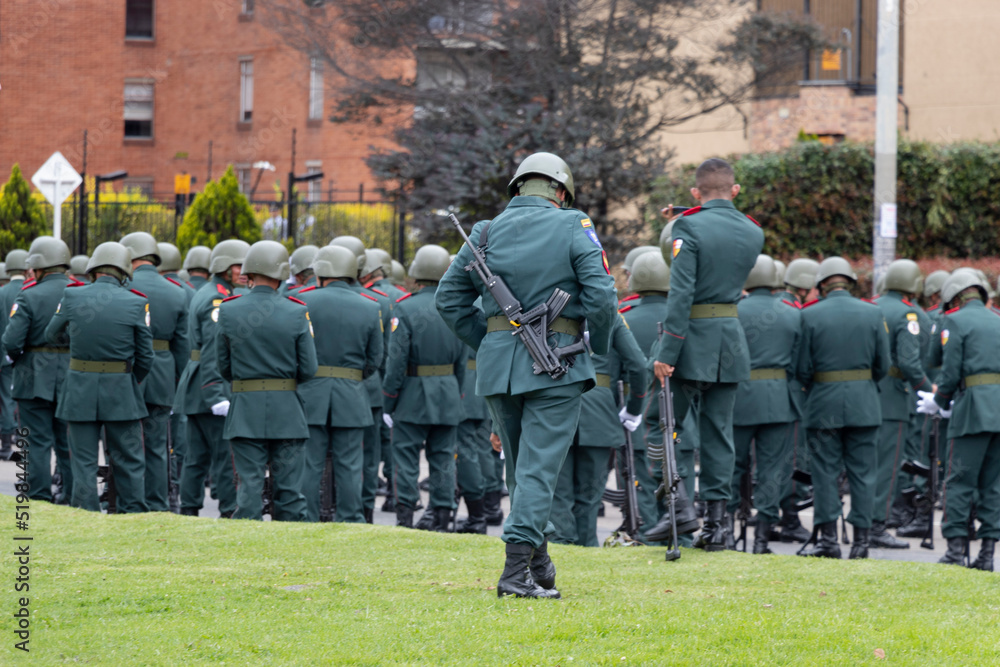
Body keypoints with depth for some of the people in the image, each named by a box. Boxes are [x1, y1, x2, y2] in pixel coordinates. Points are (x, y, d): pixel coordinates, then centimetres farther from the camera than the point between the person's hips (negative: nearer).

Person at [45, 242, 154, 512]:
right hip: (121, 393, -1)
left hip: (80, 390, 1)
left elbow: (52, 335, 12)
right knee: (128, 460, 10)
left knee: (84, 462, 7)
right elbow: (145, 356, -2)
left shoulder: (72, 297, -4)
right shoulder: (136, 303, -6)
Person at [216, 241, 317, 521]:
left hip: (245, 412, 1)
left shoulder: (228, 311, -3)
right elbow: (308, 369, -6)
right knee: (289, 488, 6)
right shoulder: (296, 313, -7)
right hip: (287, 412, -1)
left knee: (249, 486, 2)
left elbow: (223, 368, 3)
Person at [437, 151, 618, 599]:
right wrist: (600, 345, 4)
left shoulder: (487, 233, 7)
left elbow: (449, 299, 9)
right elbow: (601, 296, -12)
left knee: (521, 468, 17)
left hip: (499, 363, 4)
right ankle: (517, 569, -15)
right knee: (538, 468, -5)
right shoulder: (573, 228, -4)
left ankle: (539, 566, 24)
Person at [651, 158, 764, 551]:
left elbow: (681, 294, -18)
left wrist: (667, 352, -18)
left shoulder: (690, 228, -12)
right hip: (731, 341, 5)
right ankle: (716, 521, 5)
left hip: (694, 341, -5)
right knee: (718, 433, 7)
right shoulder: (753, 233, 7)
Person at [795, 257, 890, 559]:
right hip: (864, 403, 2)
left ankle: (829, 538, 0)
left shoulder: (810, 315, -5)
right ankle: (860, 539, 4)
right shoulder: (873, 313, 1)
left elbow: (803, 367, -4)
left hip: (824, 404, -2)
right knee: (862, 472, 6)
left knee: (826, 472, 4)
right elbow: (883, 364, 4)